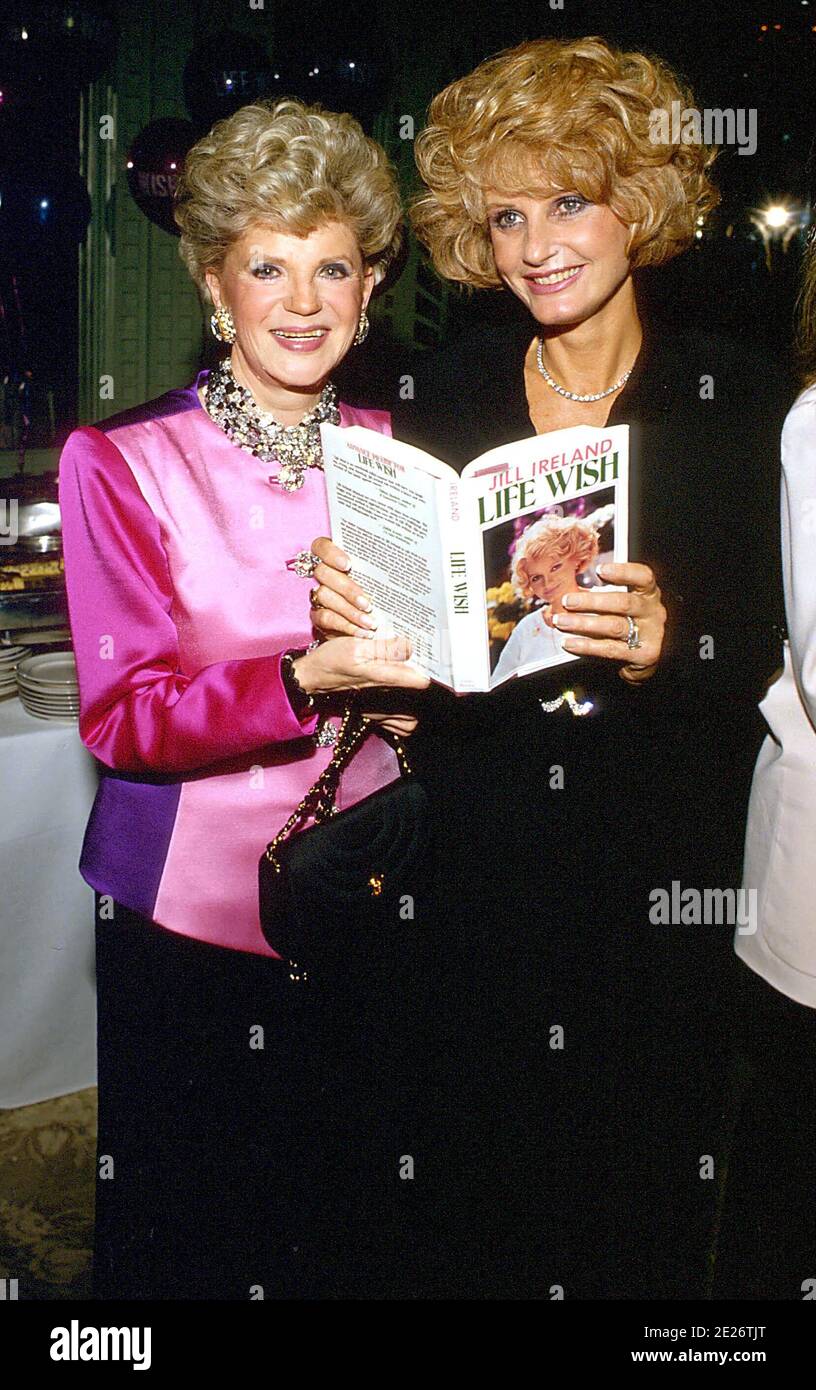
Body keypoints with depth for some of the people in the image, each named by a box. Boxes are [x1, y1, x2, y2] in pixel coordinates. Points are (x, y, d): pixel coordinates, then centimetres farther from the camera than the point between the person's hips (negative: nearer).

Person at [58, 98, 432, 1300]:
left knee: (351, 1234, 17)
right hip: (191, 909, -3)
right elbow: (122, 719, -15)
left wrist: (412, 680, -11)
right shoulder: (120, 462, -7)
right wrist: (308, 681, -30)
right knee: (184, 1243, 11)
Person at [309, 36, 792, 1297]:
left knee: (649, 1154, 7)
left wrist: (661, 644, -24)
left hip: (662, 857, -1)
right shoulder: (443, 394, 4)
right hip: (483, 847, 2)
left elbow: (760, 651, -4)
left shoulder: (739, 398, -1)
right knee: (498, 1146, 8)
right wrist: (348, 597, -14)